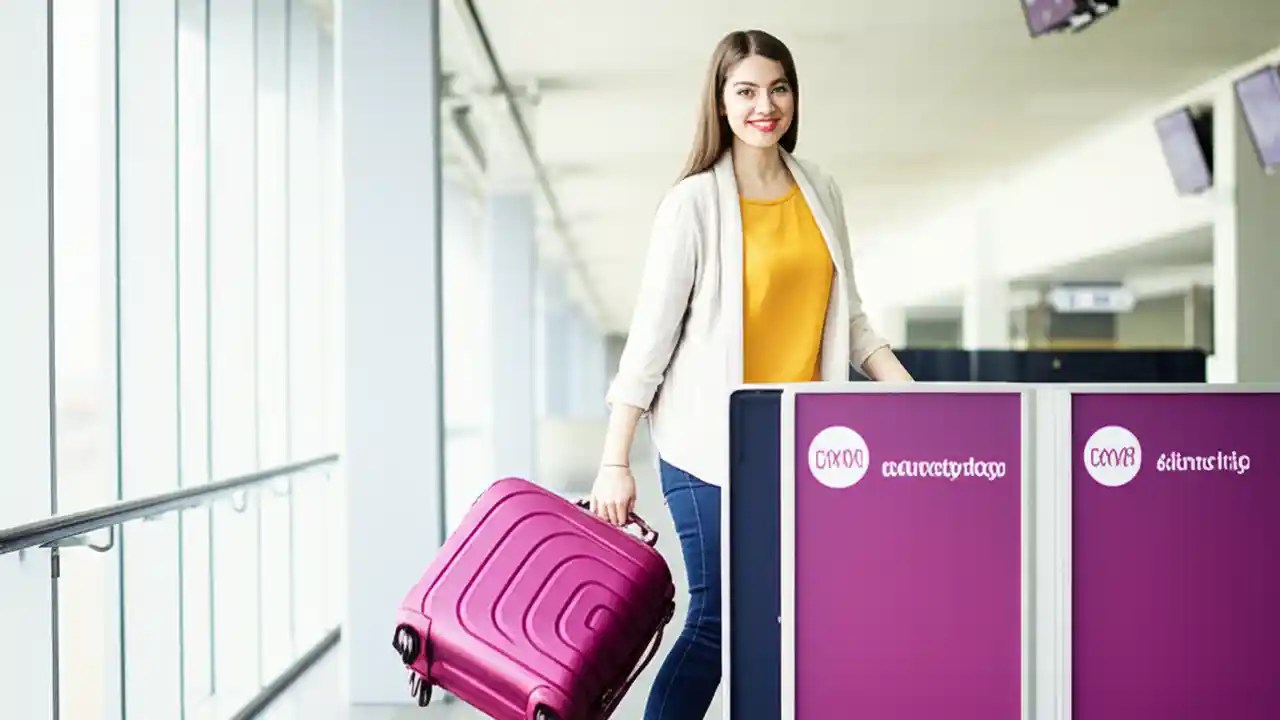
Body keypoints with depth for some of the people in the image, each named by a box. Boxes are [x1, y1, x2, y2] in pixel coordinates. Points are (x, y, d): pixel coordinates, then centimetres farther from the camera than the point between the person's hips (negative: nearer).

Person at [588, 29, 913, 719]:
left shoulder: (821, 193, 10)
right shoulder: (695, 201, -6)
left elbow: (846, 318, 19)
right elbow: (649, 334, -7)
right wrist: (614, 463, -9)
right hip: (713, 441, -5)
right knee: (717, 622, -4)